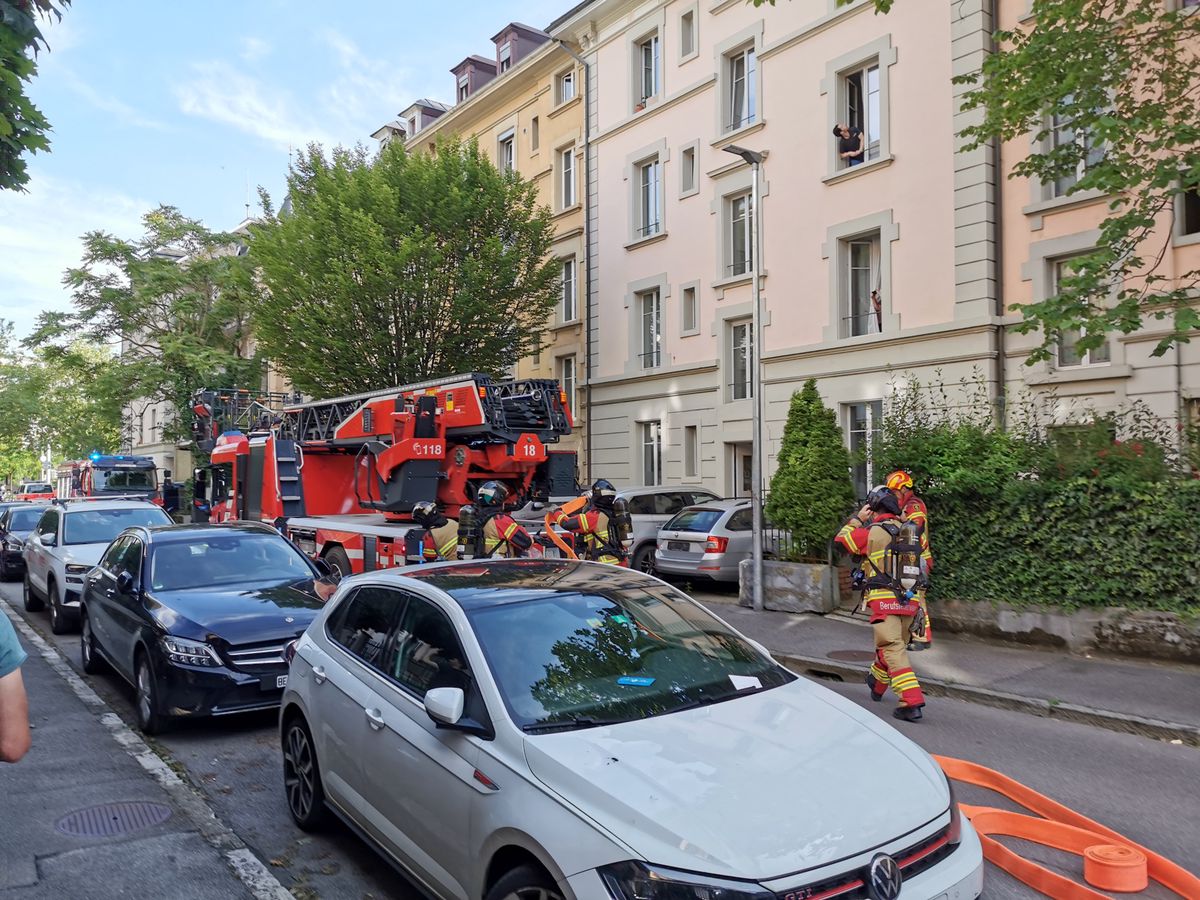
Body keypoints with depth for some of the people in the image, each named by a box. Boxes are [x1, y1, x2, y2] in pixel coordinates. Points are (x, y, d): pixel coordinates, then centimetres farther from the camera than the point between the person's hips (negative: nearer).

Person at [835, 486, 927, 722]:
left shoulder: (873, 532, -7)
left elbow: (841, 539, 6)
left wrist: (857, 518, 15)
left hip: (885, 599, -7)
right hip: (909, 601, 7)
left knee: (893, 649, -10)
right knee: (893, 644, 21)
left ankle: (912, 702, -20)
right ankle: (877, 685, 43)